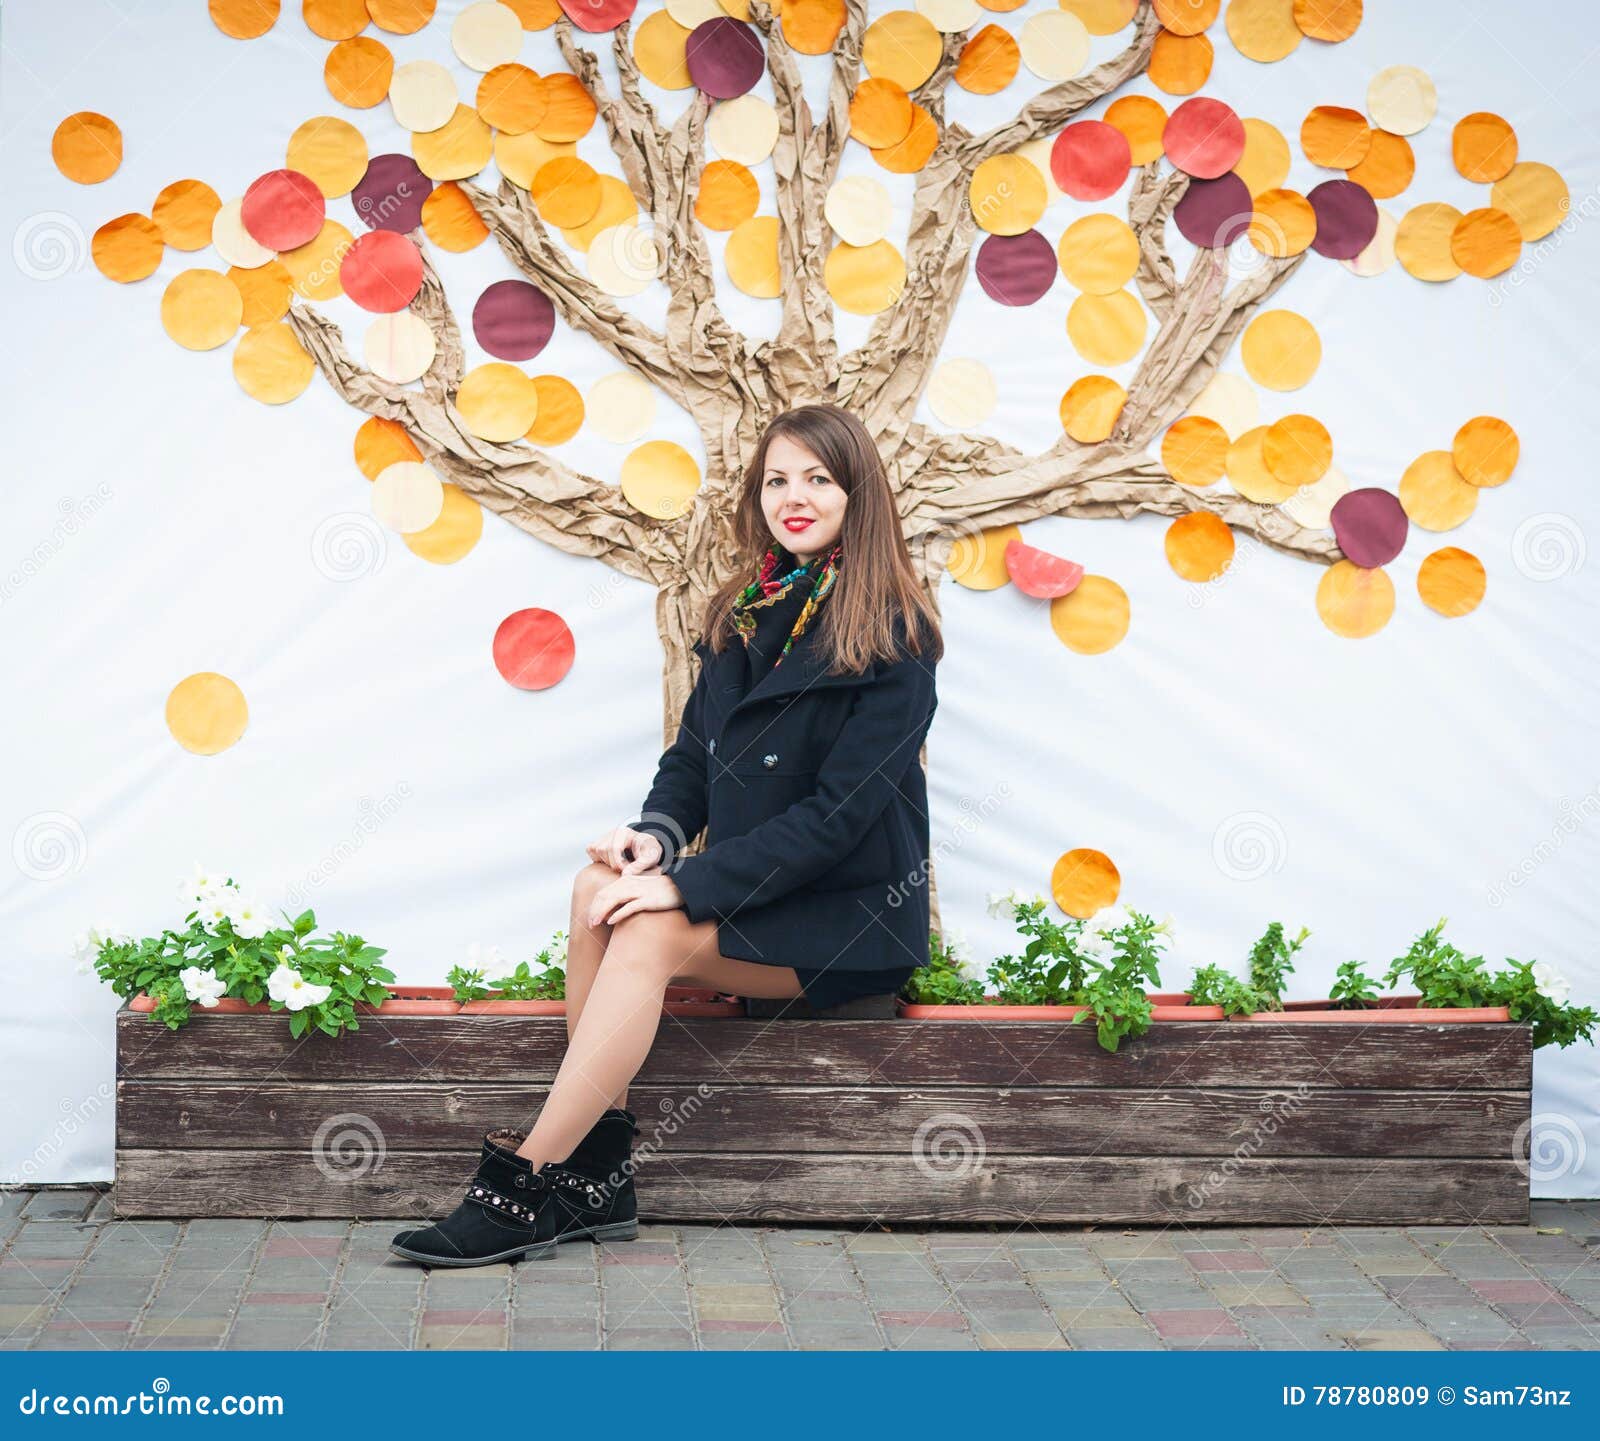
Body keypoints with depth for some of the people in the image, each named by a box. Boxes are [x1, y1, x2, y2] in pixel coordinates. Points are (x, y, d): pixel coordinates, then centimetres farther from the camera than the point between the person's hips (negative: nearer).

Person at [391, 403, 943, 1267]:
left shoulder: (890, 639, -11)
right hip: (758, 893, 6)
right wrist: (658, 831, -9)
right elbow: (692, 752, 15)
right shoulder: (742, 614, 11)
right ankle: (598, 1174, -21)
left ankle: (522, 1189, -26)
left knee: (651, 932, -28)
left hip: (851, 919, -6)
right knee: (600, 888, -22)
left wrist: (690, 886, -22)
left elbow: (841, 809, -18)